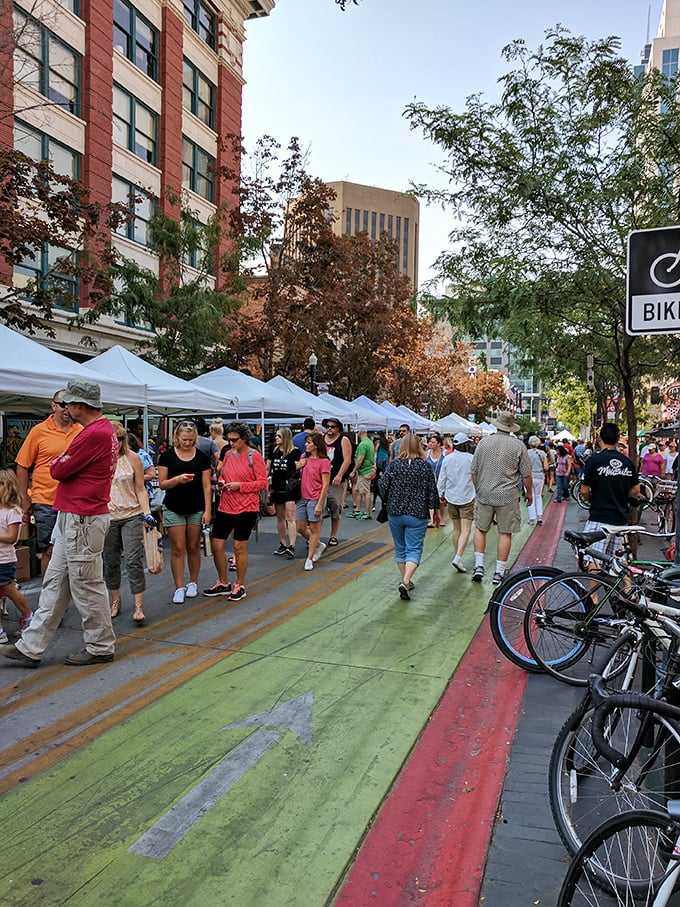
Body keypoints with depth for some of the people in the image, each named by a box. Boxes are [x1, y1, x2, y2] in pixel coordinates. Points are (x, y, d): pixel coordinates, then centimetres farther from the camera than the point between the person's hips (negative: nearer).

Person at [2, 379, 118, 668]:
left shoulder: (94, 434, -20)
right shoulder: (103, 428, 14)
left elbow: (59, 470, -14)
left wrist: (57, 461, 5)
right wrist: (63, 462, 0)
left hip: (83, 520, -11)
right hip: (72, 517, 11)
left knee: (86, 586, 1)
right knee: (54, 582, 13)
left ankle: (101, 647, 16)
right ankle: (31, 647, 22)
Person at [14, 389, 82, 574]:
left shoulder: (82, 431, 4)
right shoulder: (39, 431, -3)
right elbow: (22, 466, 0)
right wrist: (25, 499, -2)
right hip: (46, 503, -3)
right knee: (49, 550, 4)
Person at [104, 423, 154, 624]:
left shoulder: (132, 458, 0)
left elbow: (140, 489, 3)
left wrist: (147, 512, -7)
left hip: (132, 516, -1)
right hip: (107, 517, 2)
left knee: (134, 560, -7)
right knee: (110, 562, 11)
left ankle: (138, 606, -2)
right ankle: (115, 600, 30)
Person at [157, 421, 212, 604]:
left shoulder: (202, 457, 0)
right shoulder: (167, 456, -3)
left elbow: (206, 485, 0)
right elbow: (162, 484, -3)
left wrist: (208, 510, -6)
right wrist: (177, 479, -22)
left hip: (196, 509, 1)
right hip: (174, 509, -1)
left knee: (193, 547, 9)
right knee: (178, 548, 0)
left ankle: (193, 583, 24)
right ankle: (179, 588, 7)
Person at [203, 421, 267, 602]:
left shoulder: (254, 456, -8)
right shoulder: (228, 454, 9)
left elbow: (262, 483, -9)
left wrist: (239, 485, -18)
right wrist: (221, 483, -1)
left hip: (246, 508, -6)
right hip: (225, 506, 6)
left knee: (239, 547, 3)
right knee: (216, 545, 5)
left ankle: (240, 586, 20)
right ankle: (223, 583, 24)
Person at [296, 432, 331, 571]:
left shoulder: (324, 462, -11)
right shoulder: (304, 457, 9)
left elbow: (325, 484, -12)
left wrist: (320, 504, -16)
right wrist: (298, 466, -2)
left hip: (315, 499, -7)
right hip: (303, 498, 7)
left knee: (314, 529, 4)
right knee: (300, 528, 10)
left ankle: (309, 559, 14)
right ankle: (319, 545, 33)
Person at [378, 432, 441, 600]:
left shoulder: (394, 464, -2)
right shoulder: (425, 466, -4)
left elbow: (383, 485, -5)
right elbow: (432, 491, -2)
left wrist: (386, 503, 12)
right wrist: (436, 511, 9)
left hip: (395, 512, 2)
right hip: (418, 514, -2)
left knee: (400, 548, 17)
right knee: (414, 549, 0)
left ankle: (405, 580, 26)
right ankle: (406, 581, -18)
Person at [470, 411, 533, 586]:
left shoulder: (484, 442, 0)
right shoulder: (518, 445, -5)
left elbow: (474, 471, 4)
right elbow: (526, 474, -2)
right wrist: (529, 492, 15)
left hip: (484, 494, 2)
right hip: (508, 496, -1)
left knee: (480, 529, 15)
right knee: (505, 533, 5)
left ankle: (479, 566, 10)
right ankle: (499, 572, 9)